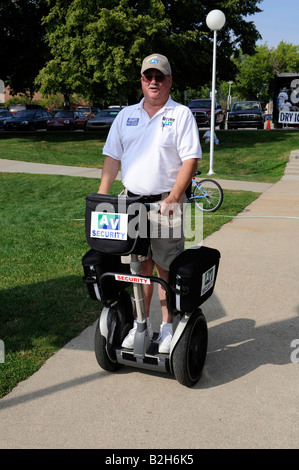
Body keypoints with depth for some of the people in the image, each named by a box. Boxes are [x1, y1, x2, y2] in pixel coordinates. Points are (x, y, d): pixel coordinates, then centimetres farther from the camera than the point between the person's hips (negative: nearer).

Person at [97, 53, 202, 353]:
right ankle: (141, 323, 22)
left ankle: (168, 326, 14)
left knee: (166, 268, 1)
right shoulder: (126, 115, 13)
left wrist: (172, 199, -18)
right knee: (140, 265, 10)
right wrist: (102, 195, -2)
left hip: (166, 203, -4)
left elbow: (190, 160, -7)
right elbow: (112, 157, 10)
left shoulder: (181, 115, 1)